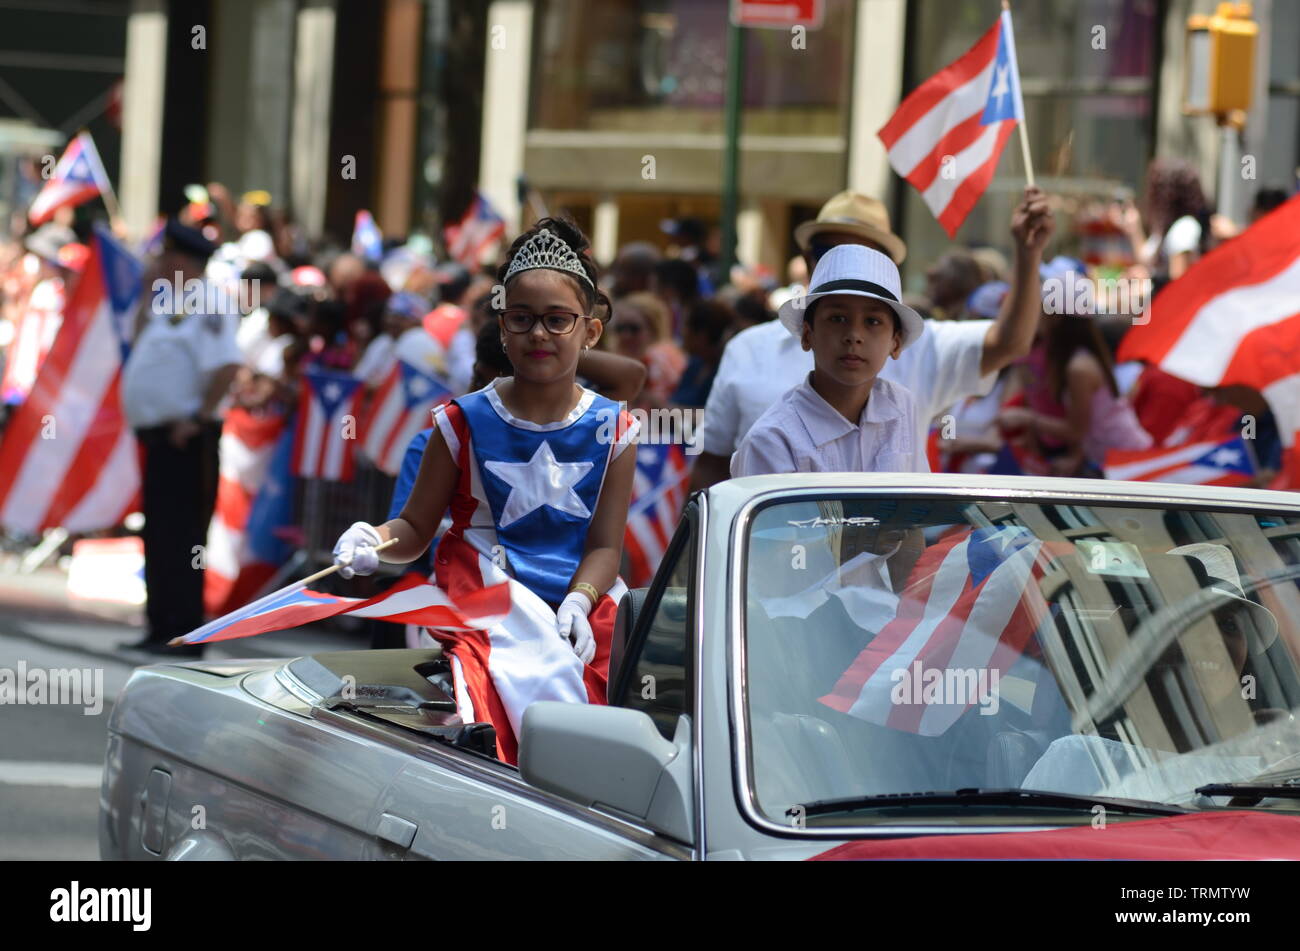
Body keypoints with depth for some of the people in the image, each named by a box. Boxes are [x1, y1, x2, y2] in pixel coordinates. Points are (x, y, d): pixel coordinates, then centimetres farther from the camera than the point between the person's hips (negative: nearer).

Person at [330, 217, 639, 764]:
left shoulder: (611, 430, 8)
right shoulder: (465, 423, 4)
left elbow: (605, 544, 4)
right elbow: (415, 528, 6)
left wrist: (576, 604, -14)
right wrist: (372, 541, -16)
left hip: (581, 601, 2)